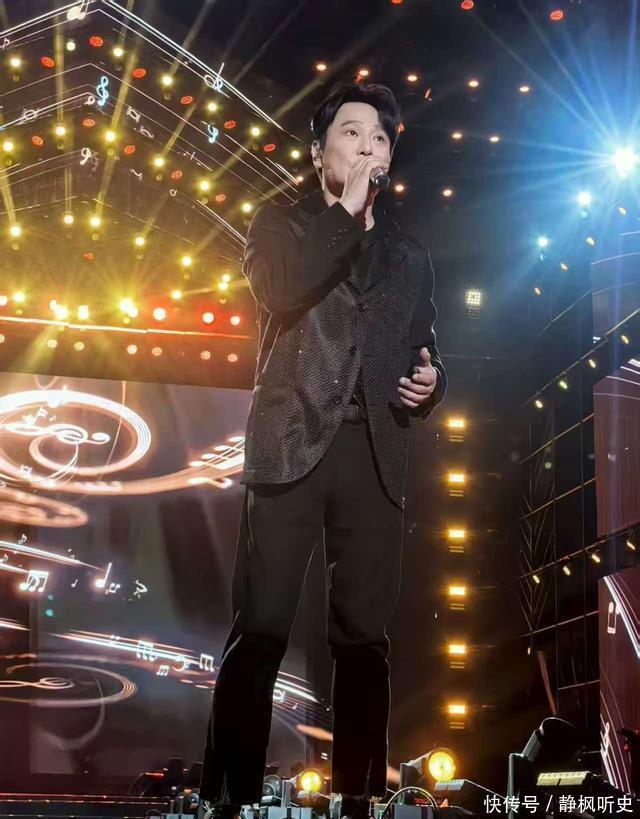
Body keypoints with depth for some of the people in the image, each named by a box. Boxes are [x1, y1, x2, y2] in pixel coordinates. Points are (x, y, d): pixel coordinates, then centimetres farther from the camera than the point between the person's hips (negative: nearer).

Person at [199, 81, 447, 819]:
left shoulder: (409, 255, 21)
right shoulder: (281, 224, 12)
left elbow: (425, 353, 24)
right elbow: (279, 290, -10)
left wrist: (429, 382, 1)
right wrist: (348, 211, -8)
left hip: (375, 456, 3)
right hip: (293, 446, -3)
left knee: (363, 636, 3)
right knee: (260, 631, -6)